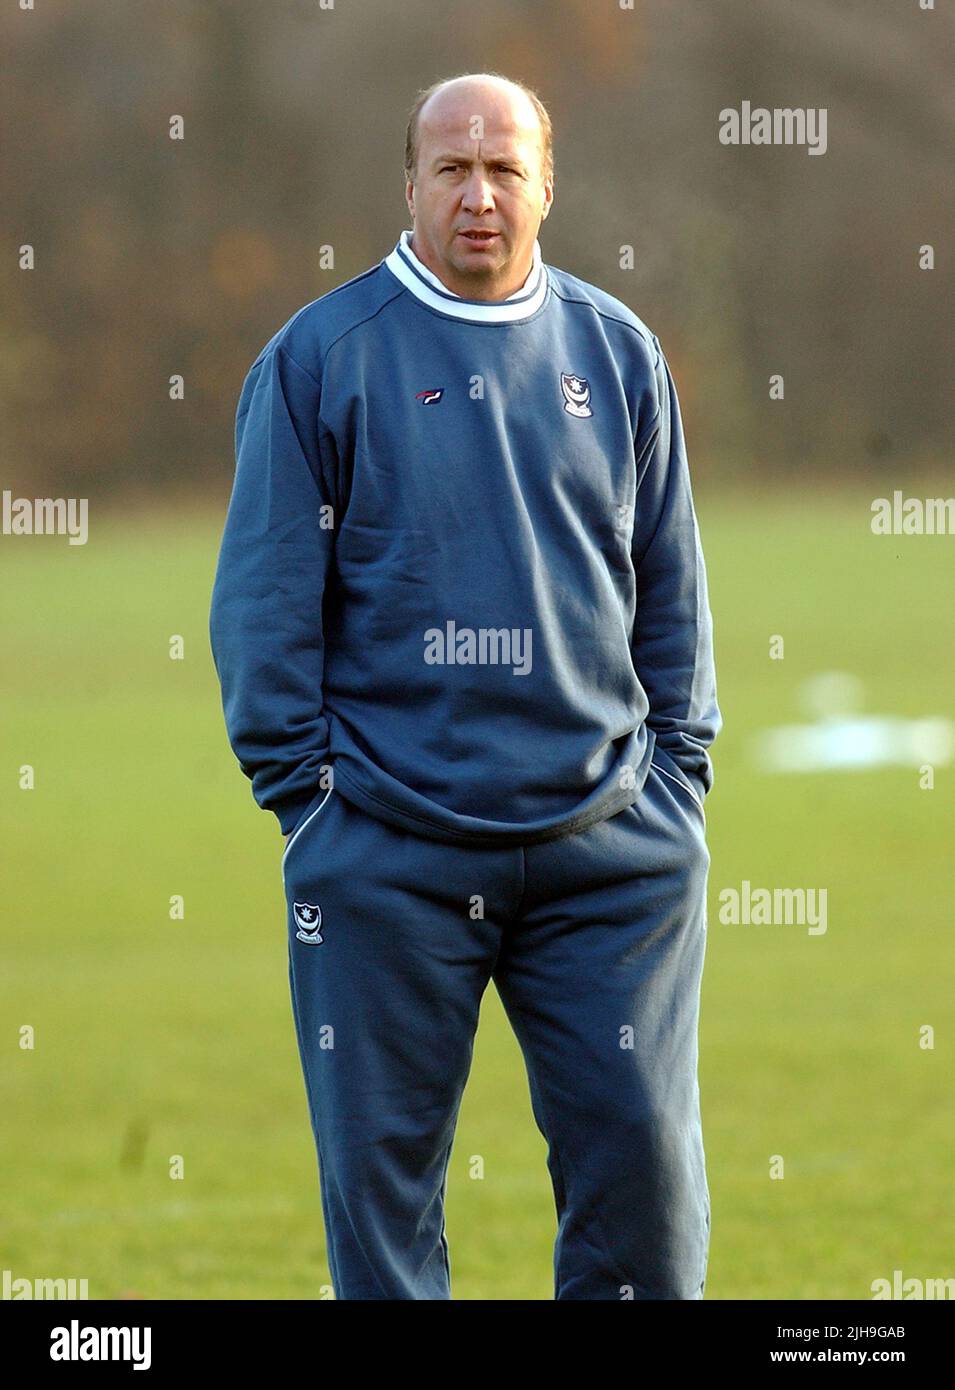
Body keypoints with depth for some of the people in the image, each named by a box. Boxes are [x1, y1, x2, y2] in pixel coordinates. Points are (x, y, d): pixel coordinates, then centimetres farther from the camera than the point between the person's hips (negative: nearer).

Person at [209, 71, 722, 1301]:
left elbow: (670, 589, 15)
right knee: (381, 1168, 2)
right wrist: (299, 791, -6)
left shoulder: (619, 355, 10)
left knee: (642, 1153, -1)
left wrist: (678, 773, 7)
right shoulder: (320, 358, 1)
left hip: (611, 845, 2)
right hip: (387, 856, -2)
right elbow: (265, 597, 0)